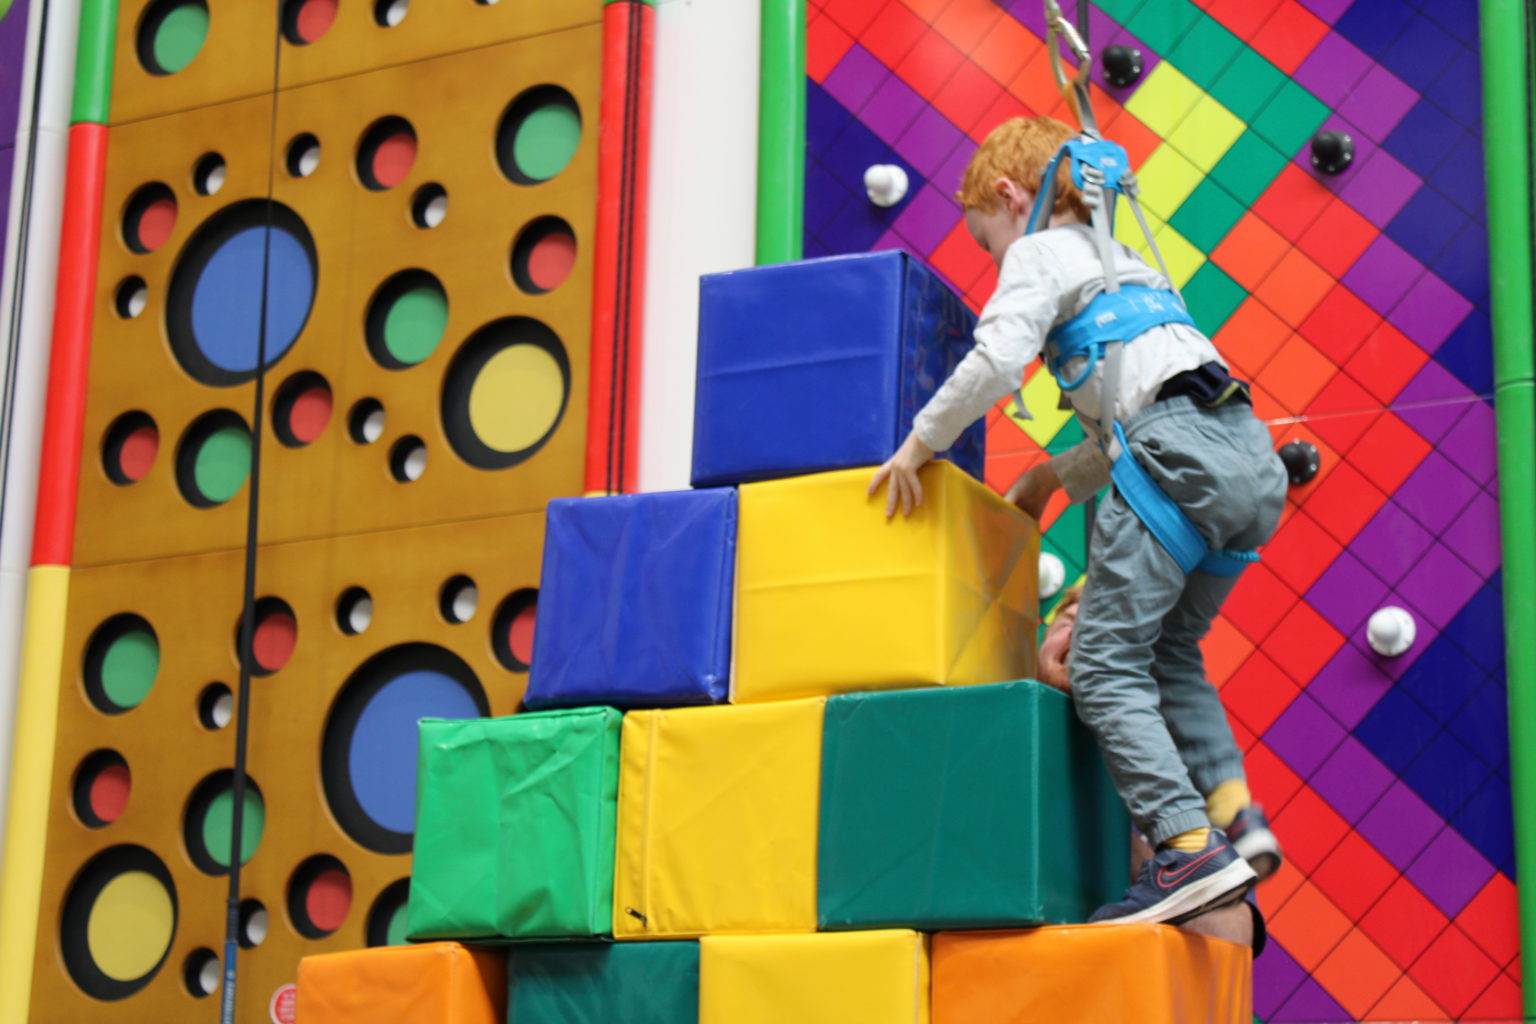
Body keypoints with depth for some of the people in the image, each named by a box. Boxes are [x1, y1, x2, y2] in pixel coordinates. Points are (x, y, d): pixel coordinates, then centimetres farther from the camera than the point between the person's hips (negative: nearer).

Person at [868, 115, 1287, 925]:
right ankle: (1234, 813, 3)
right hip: (1251, 459, 9)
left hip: (1181, 450, -9)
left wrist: (921, 441, 2)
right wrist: (1056, 475, 38)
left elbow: (997, 359, -9)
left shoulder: (1041, 253, 8)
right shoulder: (1117, 261, 35)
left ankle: (1188, 849, -19)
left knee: (1104, 662, -8)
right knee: (1168, 652, 19)